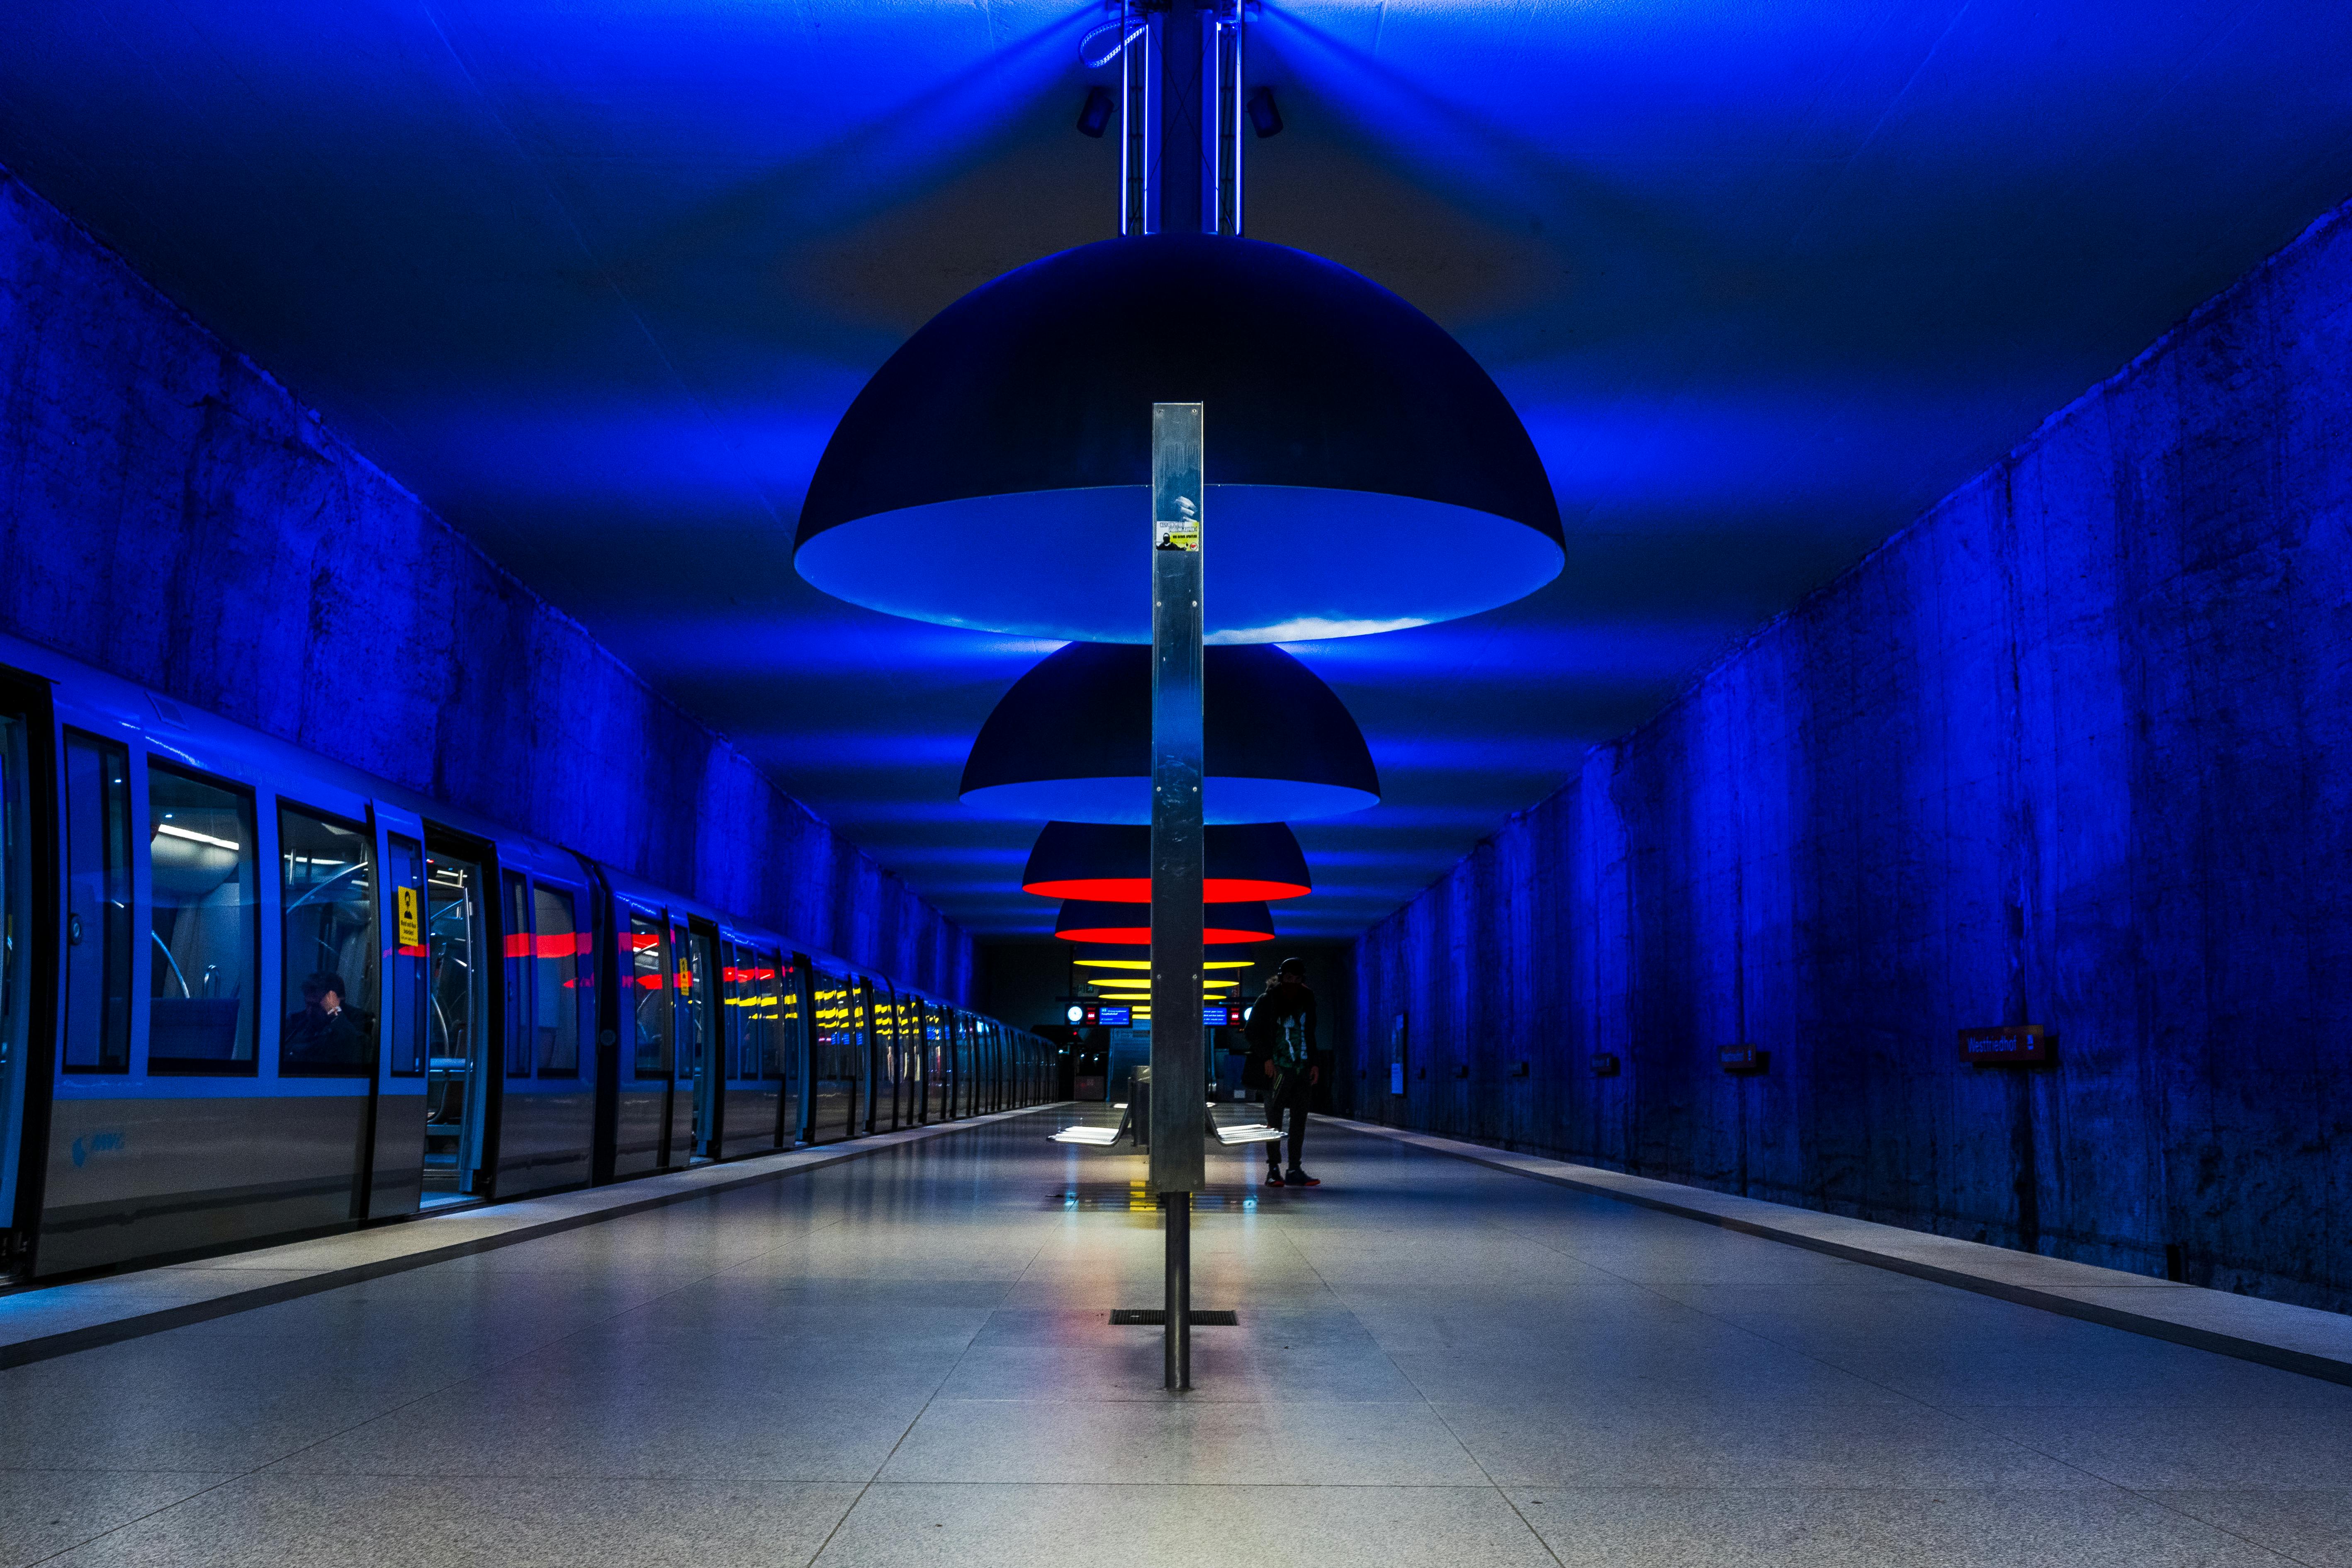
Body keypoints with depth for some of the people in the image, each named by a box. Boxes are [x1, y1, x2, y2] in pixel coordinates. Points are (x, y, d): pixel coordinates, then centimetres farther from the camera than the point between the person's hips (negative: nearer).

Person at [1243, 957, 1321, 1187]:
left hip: (1303, 1069, 5)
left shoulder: (1307, 1000, 14)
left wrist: (1314, 1063, 11)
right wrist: (1266, 1058, -10)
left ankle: (1295, 1170, 7)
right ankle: (1274, 1170, 2)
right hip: (1278, 1070, -5)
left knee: (1300, 1120, 3)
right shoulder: (1268, 1001, 0)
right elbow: (1252, 1031, -1)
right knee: (1274, 1120, -2)